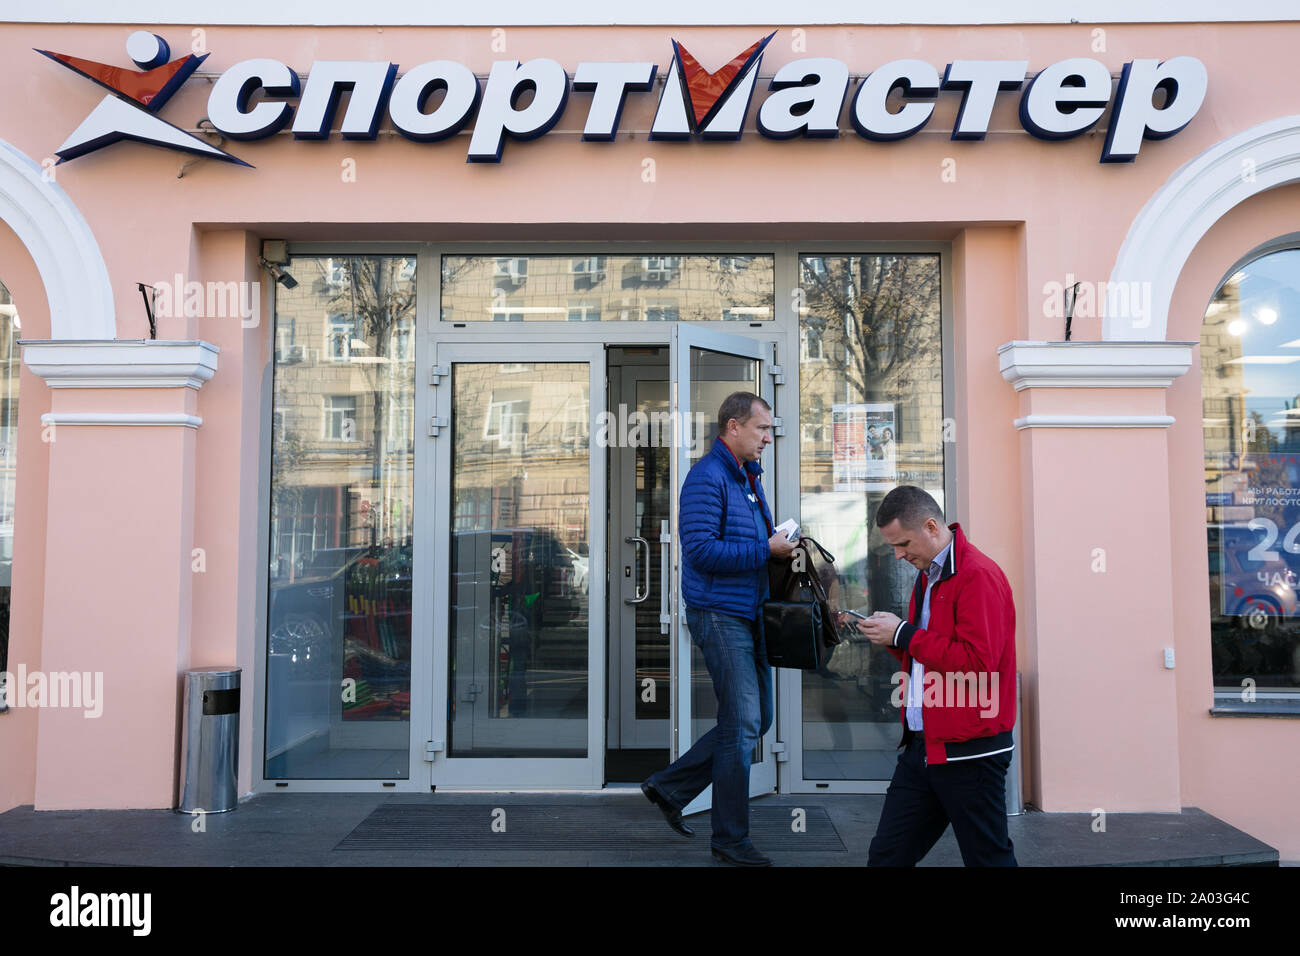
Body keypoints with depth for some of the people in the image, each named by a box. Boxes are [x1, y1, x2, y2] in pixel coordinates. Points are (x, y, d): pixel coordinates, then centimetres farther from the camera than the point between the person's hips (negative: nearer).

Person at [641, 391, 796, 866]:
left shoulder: (748, 477, 17)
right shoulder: (707, 478, -15)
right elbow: (700, 550, -24)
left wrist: (781, 544, 6)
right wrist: (765, 549, -19)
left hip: (748, 615, 10)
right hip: (719, 614, -10)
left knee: (756, 720, 14)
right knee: (742, 725, -3)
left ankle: (668, 787, 25)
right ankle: (730, 840, 13)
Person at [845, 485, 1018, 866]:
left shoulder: (978, 576, -15)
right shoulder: (928, 575, 14)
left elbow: (976, 660, -24)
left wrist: (903, 634, -17)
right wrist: (890, 635, 3)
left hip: (969, 752, -9)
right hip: (922, 746, 9)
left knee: (988, 856, 7)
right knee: (886, 855, 9)